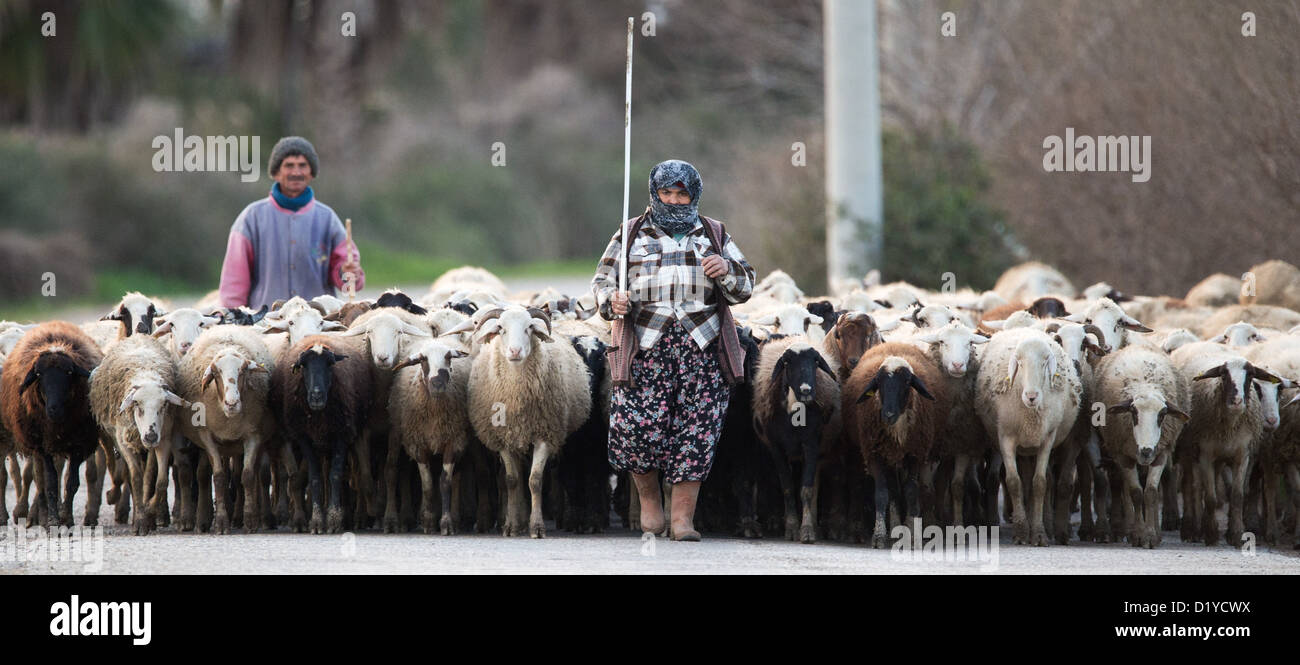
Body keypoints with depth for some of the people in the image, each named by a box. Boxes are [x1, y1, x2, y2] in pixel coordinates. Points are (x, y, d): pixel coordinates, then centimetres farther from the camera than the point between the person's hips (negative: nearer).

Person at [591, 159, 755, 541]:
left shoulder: (714, 235, 19)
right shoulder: (632, 234, 16)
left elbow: (744, 287, 17)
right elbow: (603, 281, 14)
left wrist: (727, 270, -5)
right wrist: (613, 301, -8)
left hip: (702, 347, 1)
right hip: (646, 346, -1)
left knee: (696, 431, -6)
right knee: (640, 425, -13)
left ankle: (683, 517, -2)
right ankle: (649, 499, 11)